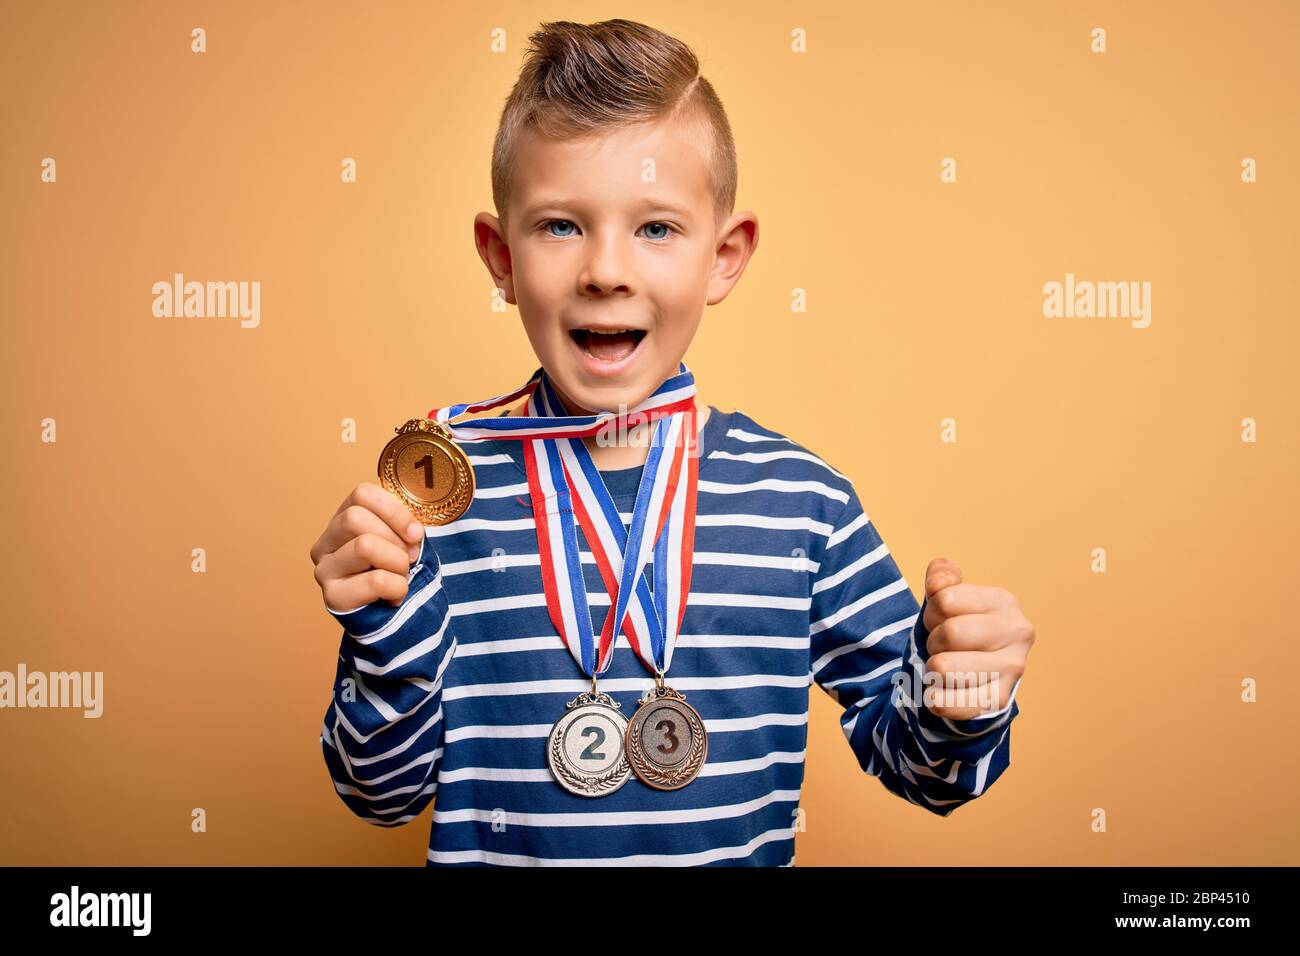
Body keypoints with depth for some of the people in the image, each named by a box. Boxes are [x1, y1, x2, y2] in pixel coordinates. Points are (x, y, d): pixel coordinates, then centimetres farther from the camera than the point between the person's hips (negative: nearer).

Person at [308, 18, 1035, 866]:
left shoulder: (802, 500, -12)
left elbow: (905, 750, -3)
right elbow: (384, 793, -8)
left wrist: (958, 705, -22)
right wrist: (387, 634, -24)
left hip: (746, 850, 1)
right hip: (492, 852, -1)